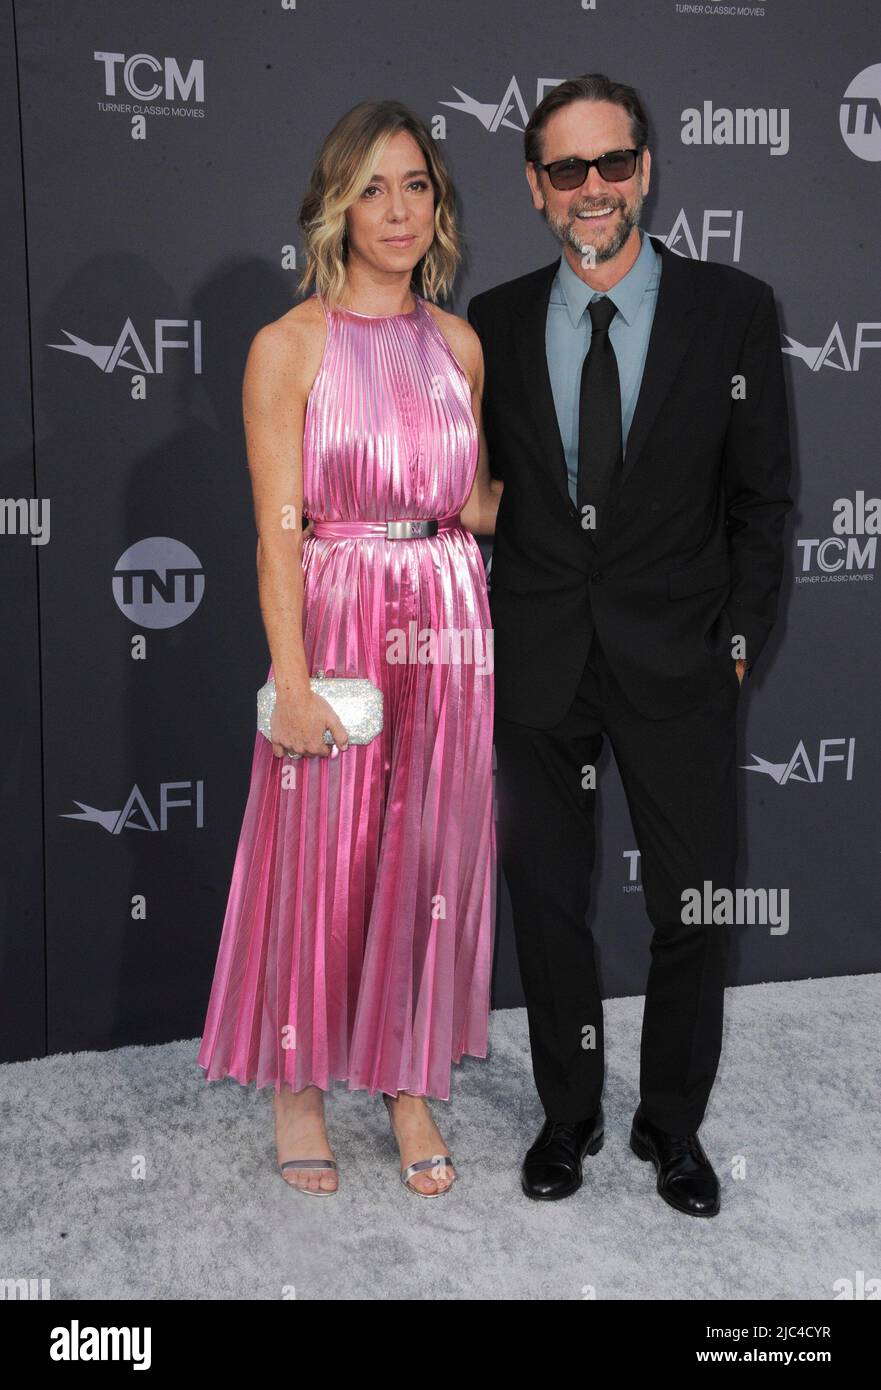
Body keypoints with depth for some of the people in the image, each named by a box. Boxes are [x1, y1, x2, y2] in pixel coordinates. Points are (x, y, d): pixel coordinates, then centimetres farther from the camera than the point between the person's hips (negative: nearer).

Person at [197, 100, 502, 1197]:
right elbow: (278, 527, -9)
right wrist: (292, 678, -16)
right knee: (318, 857, 4)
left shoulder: (459, 342, 11)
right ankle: (298, 1085, 24)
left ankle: (412, 1086, 25)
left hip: (448, 625, 4)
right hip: (335, 622, -4)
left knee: (429, 858, 9)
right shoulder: (290, 345, -3)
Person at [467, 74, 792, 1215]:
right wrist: (481, 629, 2)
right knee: (547, 902, 11)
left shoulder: (734, 310, -1)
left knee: (693, 908, 6)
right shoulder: (494, 322, 5)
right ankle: (568, 1116, 31)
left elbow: (761, 496, 1)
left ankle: (673, 1125, 28)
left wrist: (738, 638, -4)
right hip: (535, 665, 2)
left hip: (677, 661, -1)